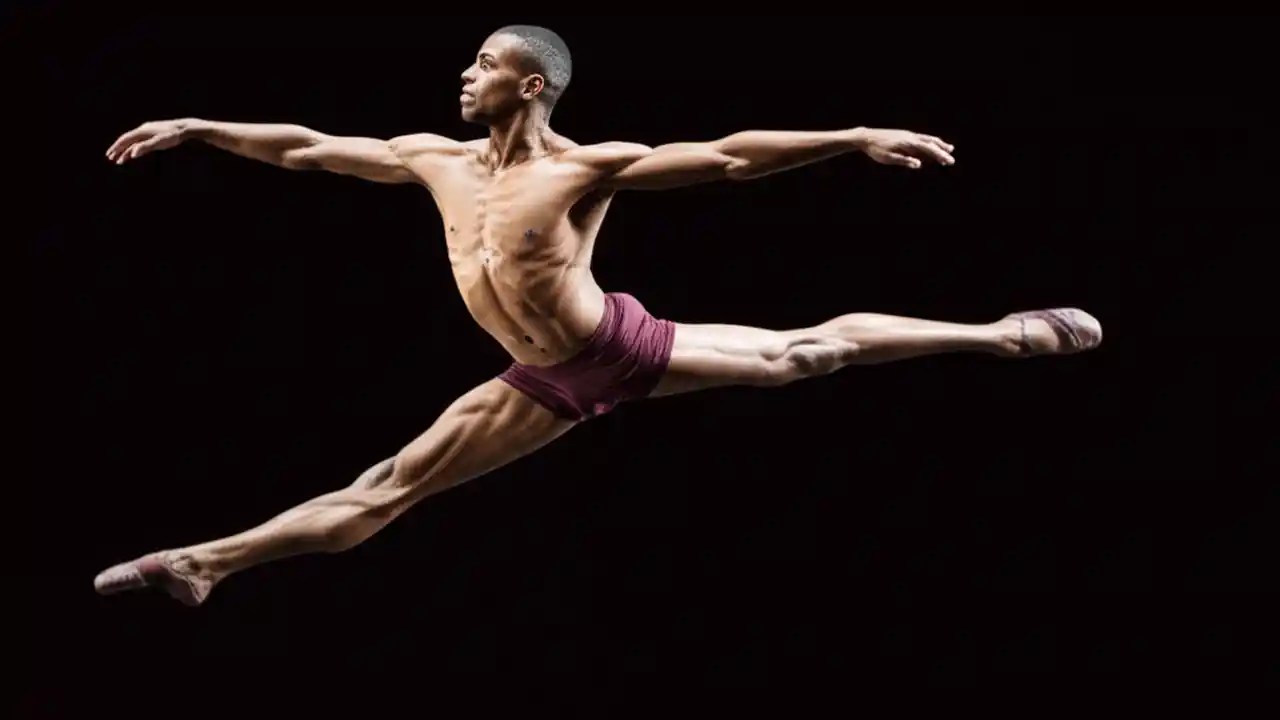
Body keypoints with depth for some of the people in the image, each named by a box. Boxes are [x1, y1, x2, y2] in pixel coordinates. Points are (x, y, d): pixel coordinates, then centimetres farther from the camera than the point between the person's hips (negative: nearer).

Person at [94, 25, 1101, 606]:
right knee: (386, 489, 2)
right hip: (548, 385, 4)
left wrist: (858, 138, -23)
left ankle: (998, 333, 15)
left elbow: (731, 157, -18)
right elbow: (305, 147, 8)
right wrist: (198, 129, 9)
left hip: (625, 347, -4)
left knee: (805, 353, 2)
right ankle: (202, 564, 2)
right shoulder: (438, 161, 1)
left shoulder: (592, 167, -15)